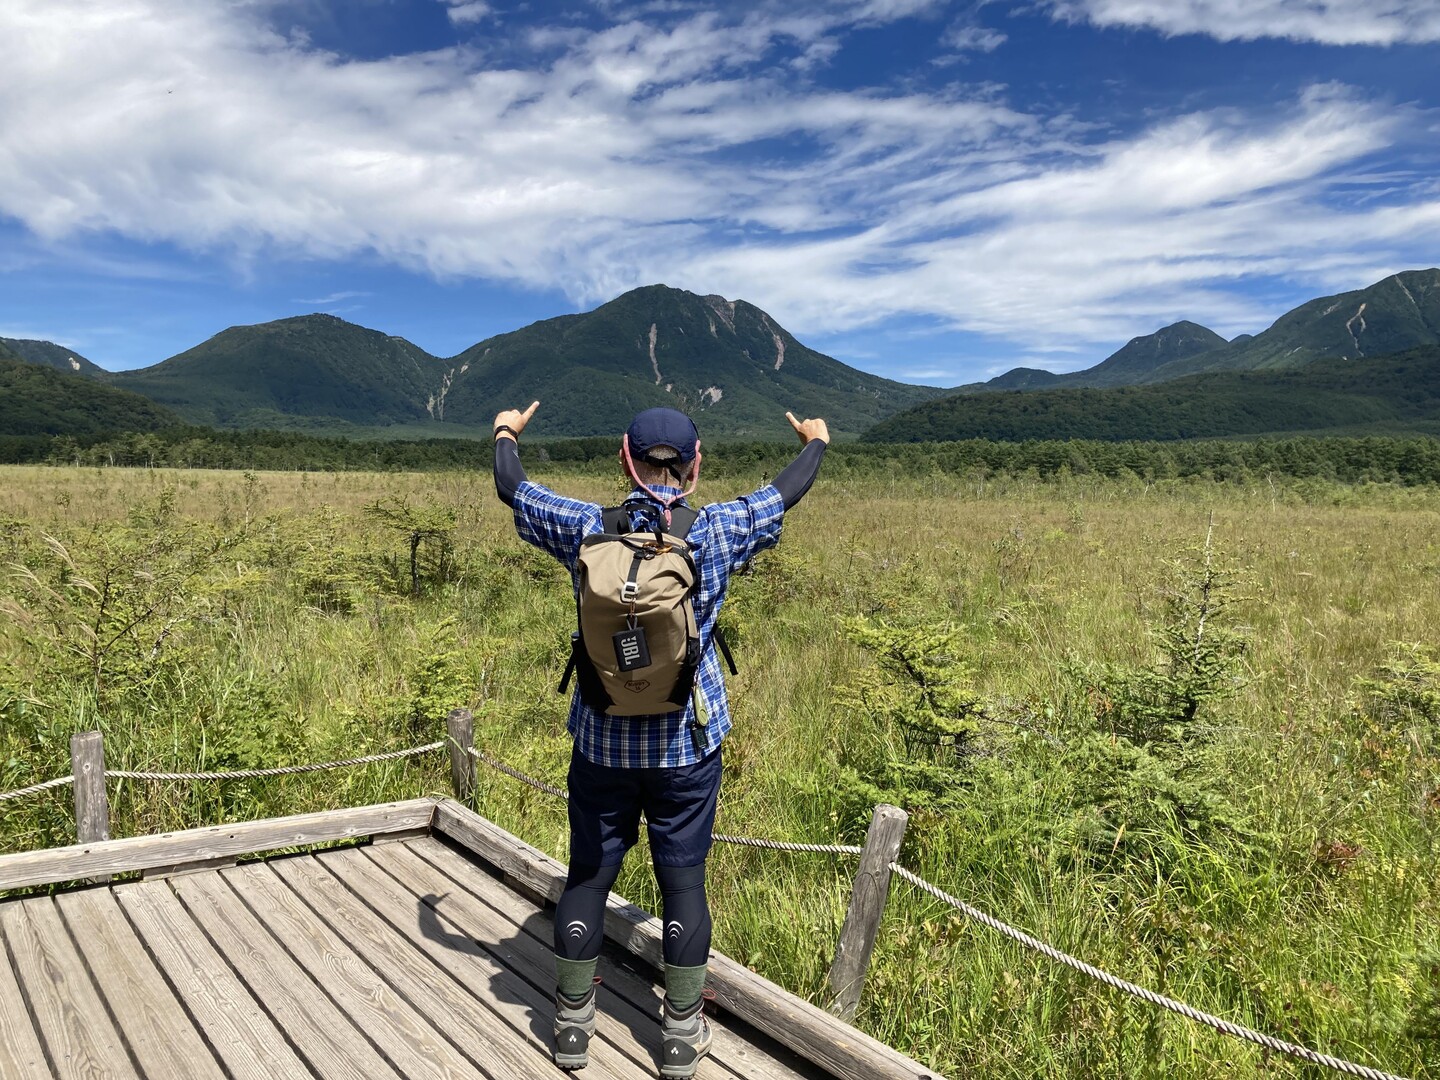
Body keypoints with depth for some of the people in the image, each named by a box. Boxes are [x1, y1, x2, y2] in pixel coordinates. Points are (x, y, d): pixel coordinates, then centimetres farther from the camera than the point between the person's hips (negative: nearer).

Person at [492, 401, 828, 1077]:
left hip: (602, 742, 1)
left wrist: (505, 433, 27)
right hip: (687, 747, -1)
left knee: (587, 876, 14)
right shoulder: (718, 533, -10)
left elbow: (510, 488, 6)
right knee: (683, 882, 11)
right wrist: (816, 442, 27)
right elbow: (786, 492, 8)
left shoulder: (589, 530, -9)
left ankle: (572, 1022, 30)